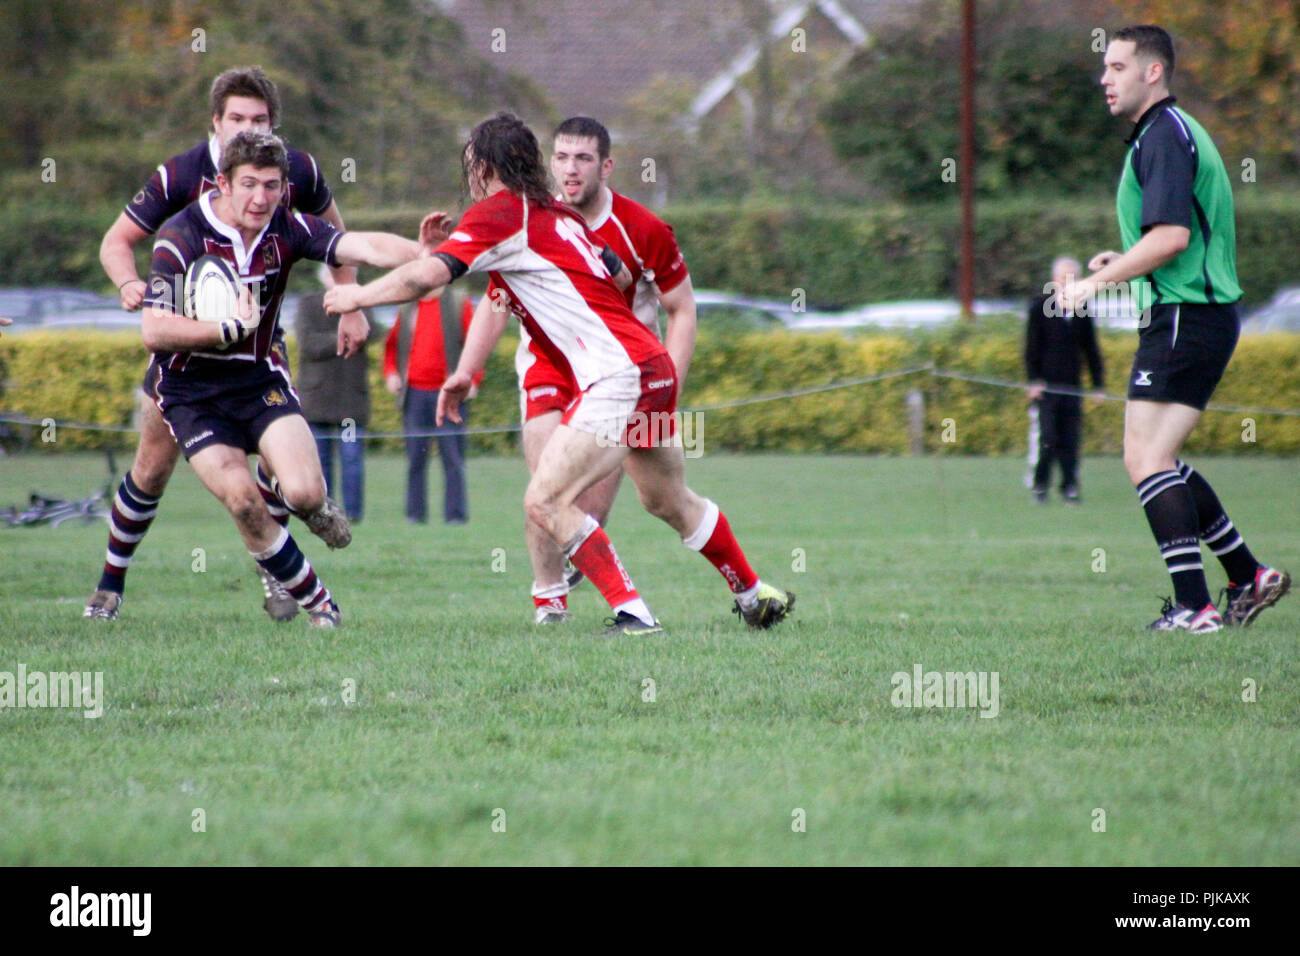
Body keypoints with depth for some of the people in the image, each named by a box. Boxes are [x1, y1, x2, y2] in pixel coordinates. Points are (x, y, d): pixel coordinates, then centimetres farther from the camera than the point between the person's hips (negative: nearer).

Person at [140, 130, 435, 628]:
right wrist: (233, 328, -25)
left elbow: (363, 247, -20)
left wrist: (425, 253, -37)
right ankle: (315, 602, 0)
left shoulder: (287, 230, -6)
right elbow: (154, 331, -25)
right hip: (193, 394, -3)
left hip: (261, 380, 3)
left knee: (305, 492, -19)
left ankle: (309, 502, 22)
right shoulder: (182, 237, -18)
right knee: (242, 499, -20)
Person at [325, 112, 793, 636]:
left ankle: (633, 614, -17)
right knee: (669, 501, 26)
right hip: (651, 366, 10)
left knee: (545, 501, -14)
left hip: (619, 372, -10)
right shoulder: (556, 215, 19)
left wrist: (358, 295, -1)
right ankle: (757, 596, 39)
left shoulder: (498, 212, -7)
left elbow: (425, 275, -16)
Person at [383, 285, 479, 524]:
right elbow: (391, 343, 24)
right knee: (415, 458, 2)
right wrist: (390, 372, 7)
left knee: (452, 458, -3)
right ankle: (415, 513, 7)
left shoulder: (458, 303, 4)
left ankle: (455, 514, -1)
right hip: (414, 394, 3)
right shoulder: (406, 308, 15)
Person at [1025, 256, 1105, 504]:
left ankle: (1070, 486, 7)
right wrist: (1033, 380, -10)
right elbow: (1031, 346, -2)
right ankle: (1040, 485, 2)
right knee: (1045, 437, -8)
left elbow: (1091, 350, 16)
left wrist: (1098, 384, 12)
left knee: (1071, 439, 0)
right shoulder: (1039, 306, 1)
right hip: (1045, 385, -3)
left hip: (1072, 387, 3)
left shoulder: (1082, 310, 11)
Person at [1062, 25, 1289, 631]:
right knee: (1158, 462, 15)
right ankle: (1248, 578, 17)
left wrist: (1099, 281, -16)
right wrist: (1126, 263, 18)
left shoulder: (1164, 135, -13)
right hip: (1203, 314, 10)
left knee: (1146, 458, -11)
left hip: (1184, 318, -10)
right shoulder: (1175, 132, 20)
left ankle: (1194, 607, -15)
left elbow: (1172, 235, -23)